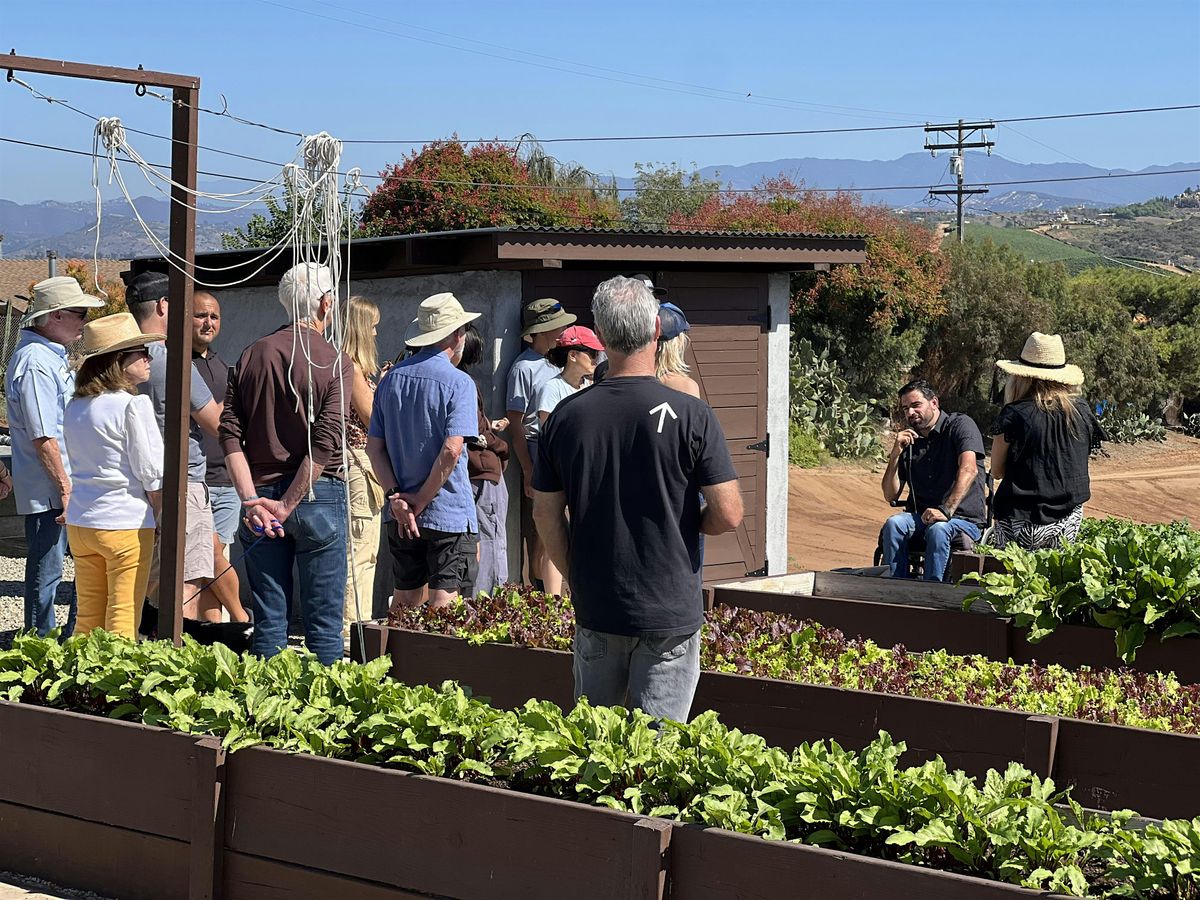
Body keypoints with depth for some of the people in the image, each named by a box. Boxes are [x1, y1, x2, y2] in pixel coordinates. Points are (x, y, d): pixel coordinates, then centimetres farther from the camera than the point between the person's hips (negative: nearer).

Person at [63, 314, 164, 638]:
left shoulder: (74, 408, 9)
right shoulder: (133, 405, -13)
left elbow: (80, 466, 14)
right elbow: (152, 475, -12)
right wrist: (165, 523, -1)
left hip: (79, 523, 7)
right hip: (126, 524, -7)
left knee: (87, 620, 13)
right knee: (123, 622, 0)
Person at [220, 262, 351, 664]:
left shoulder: (253, 354, 6)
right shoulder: (335, 362, -5)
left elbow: (230, 433, -2)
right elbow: (325, 443, -15)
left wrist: (252, 499, -7)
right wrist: (288, 505, -14)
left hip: (262, 495, 3)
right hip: (318, 496, -3)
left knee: (268, 620, 8)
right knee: (324, 622, 2)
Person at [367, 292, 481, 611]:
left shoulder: (391, 378, 7)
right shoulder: (458, 383, -12)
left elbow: (374, 446, 4)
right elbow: (451, 450, -21)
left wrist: (396, 496, -3)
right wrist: (420, 503, -13)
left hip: (399, 514, 6)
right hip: (447, 514, -6)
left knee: (404, 599, 15)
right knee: (443, 603, -2)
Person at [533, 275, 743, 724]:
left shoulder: (566, 415, -2)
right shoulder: (690, 415, -12)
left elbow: (546, 514, 4)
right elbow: (728, 515, -13)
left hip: (594, 608, 3)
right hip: (670, 611, -3)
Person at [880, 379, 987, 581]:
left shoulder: (960, 425, -3)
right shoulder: (908, 441, 14)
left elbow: (968, 469, -21)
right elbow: (890, 496, 9)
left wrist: (946, 510, -32)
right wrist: (895, 454, -6)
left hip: (964, 520, -4)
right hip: (920, 518, 5)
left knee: (938, 530, -36)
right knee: (893, 524, -26)